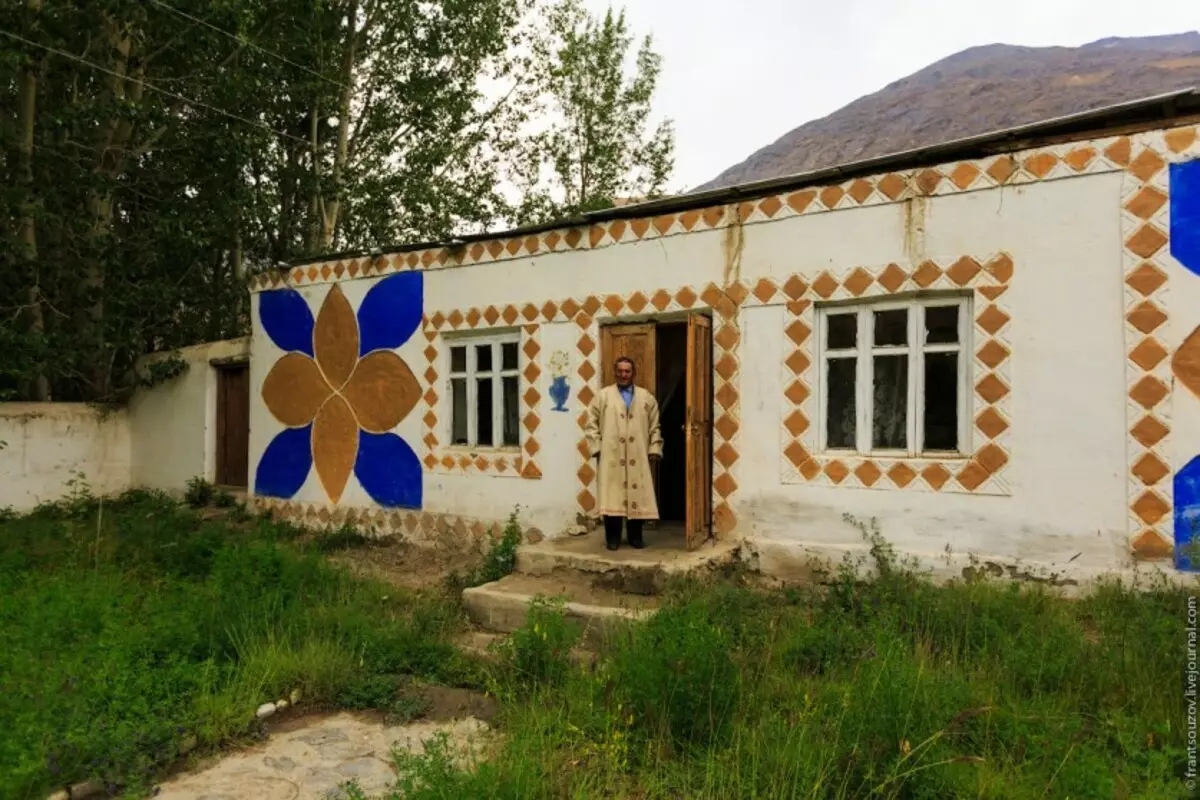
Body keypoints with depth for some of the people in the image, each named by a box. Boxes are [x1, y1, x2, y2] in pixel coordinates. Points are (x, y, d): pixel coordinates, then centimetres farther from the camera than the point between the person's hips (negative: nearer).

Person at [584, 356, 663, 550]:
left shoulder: (647, 398, 12)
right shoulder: (603, 395, 6)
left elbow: (655, 427, 12)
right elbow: (592, 423, 4)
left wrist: (654, 450, 4)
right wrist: (597, 447, -4)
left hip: (638, 457, 2)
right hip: (611, 456, -1)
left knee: (637, 496, 4)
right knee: (612, 497, -1)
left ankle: (635, 536, 16)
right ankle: (613, 537, 9)